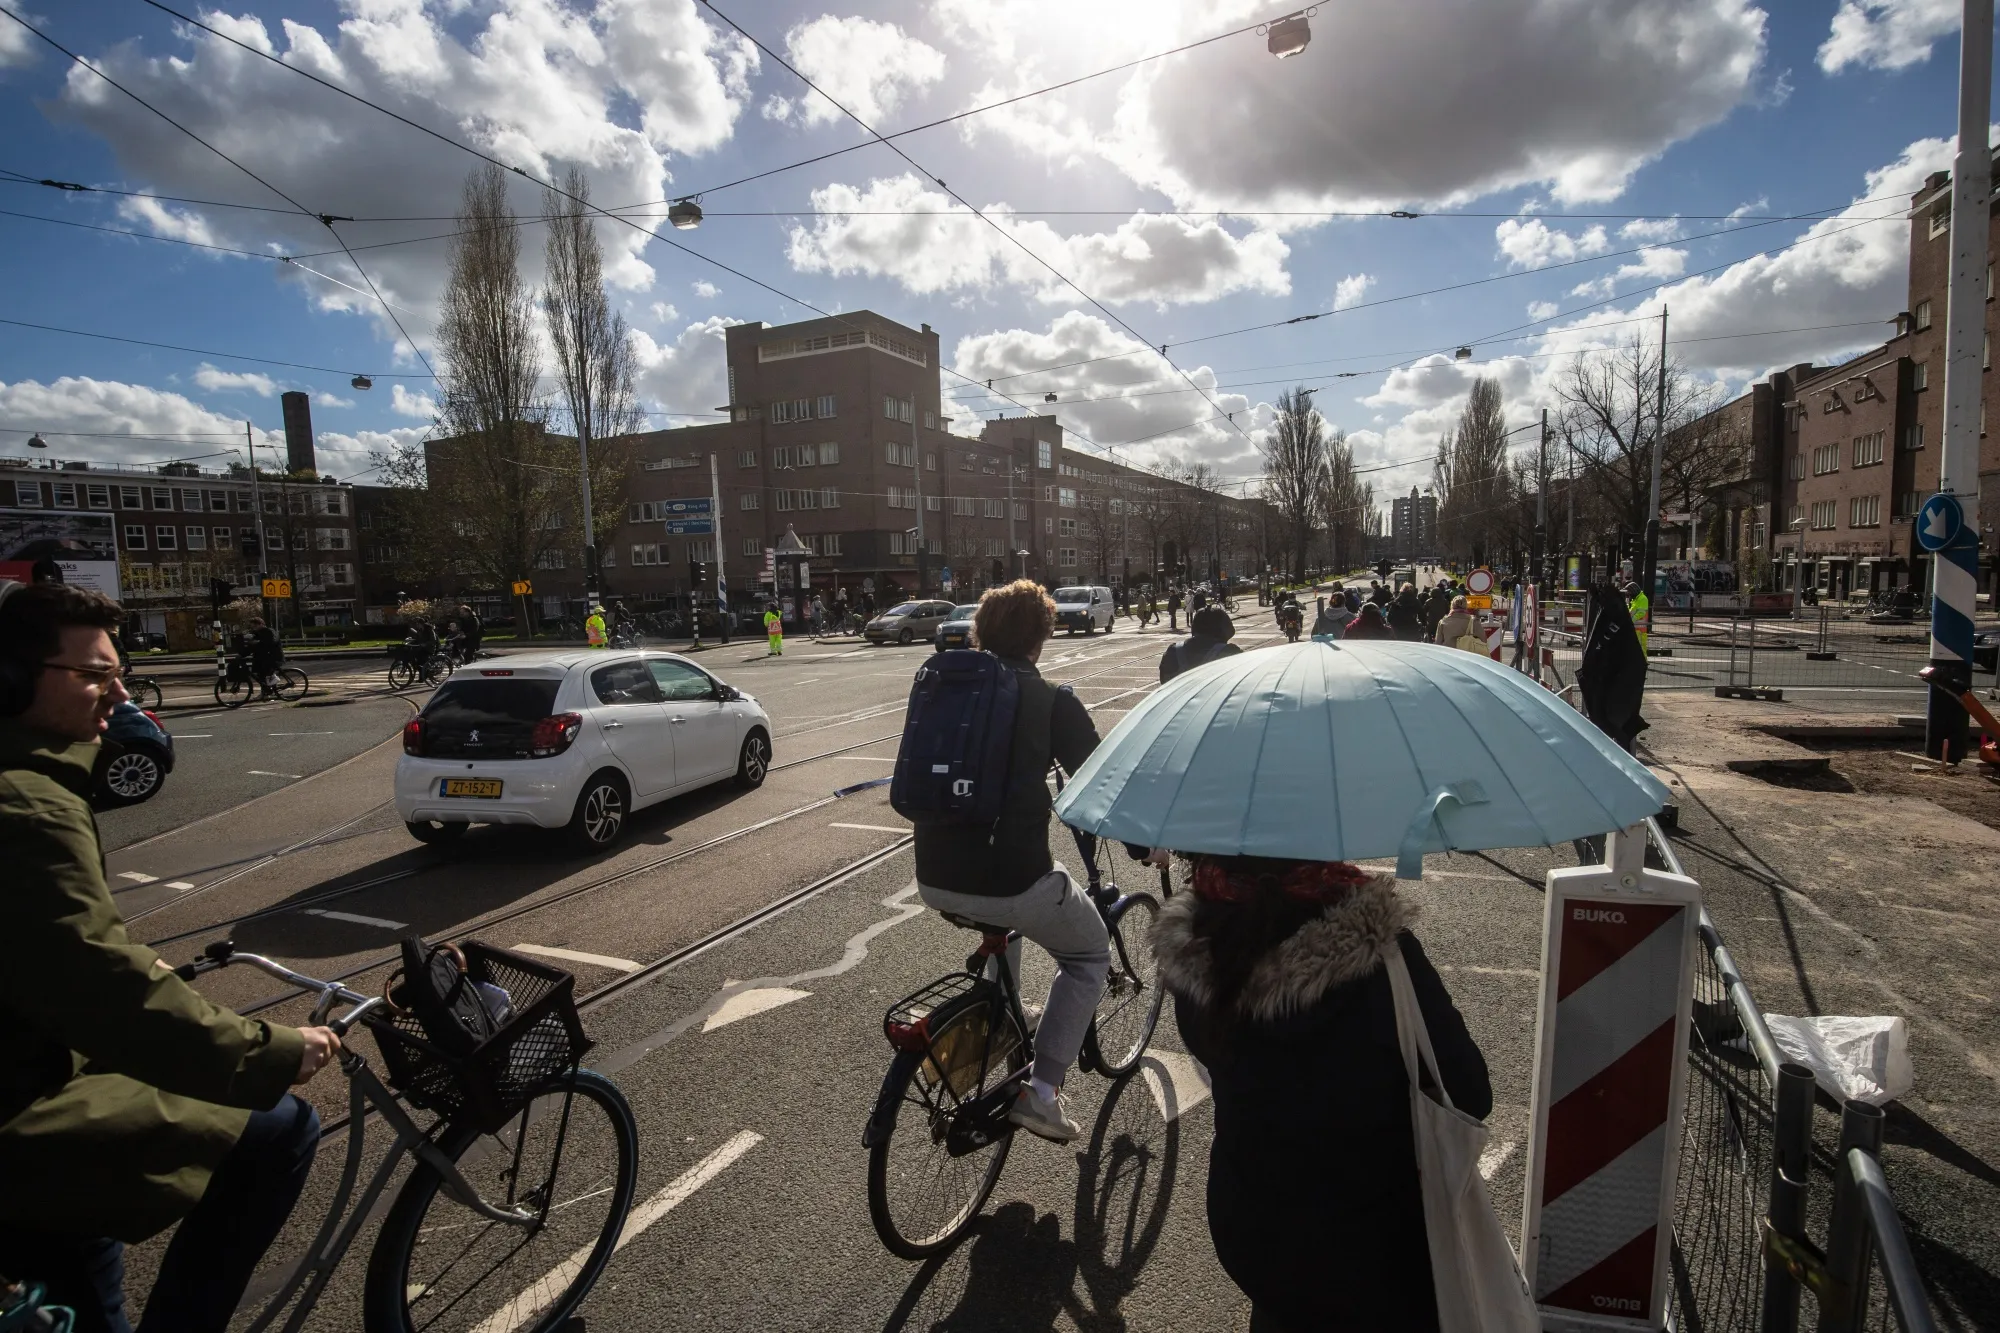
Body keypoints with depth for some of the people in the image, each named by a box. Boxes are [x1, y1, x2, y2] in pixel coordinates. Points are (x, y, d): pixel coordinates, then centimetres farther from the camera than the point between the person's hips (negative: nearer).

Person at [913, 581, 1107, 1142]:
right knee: (1090, 956, 21)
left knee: (1000, 928, 38)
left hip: (934, 878, 6)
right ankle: (1041, 1089, 12)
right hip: (1011, 880, -5)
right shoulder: (1051, 700, -4)